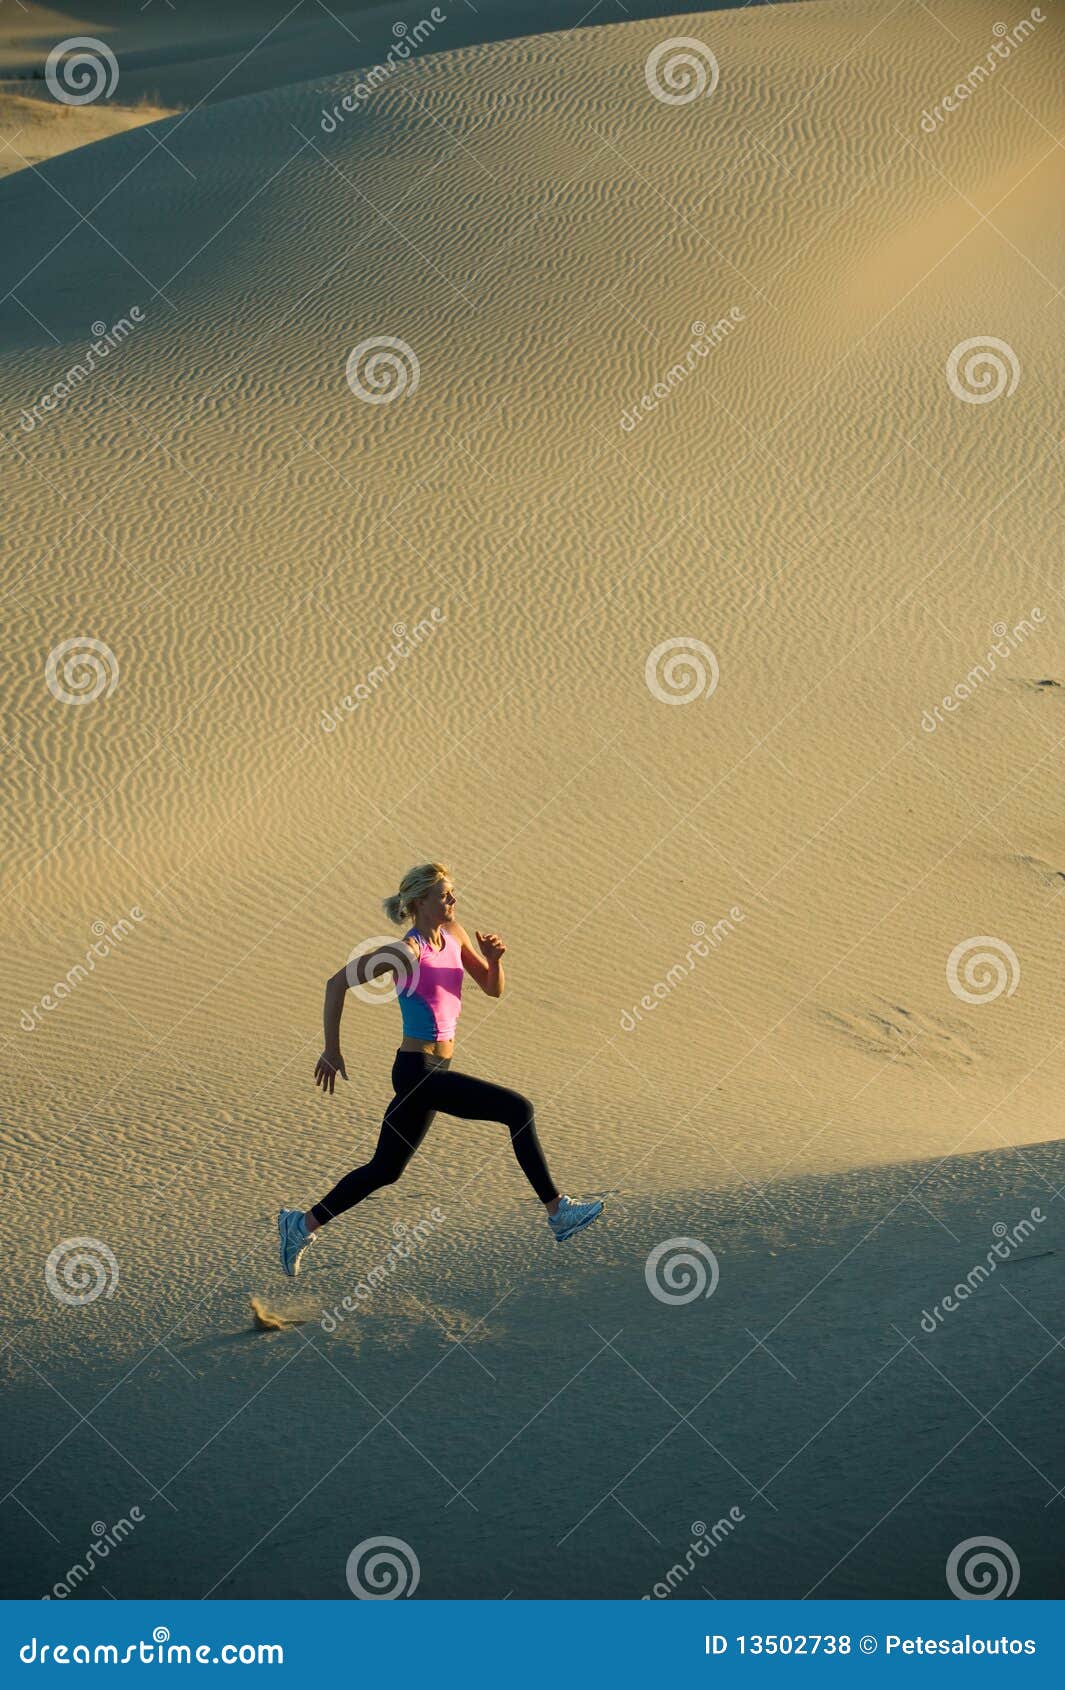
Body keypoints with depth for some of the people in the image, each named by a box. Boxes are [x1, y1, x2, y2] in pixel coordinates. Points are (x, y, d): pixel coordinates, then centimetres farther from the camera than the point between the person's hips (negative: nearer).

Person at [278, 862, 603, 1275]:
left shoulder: (454, 935, 7)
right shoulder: (408, 949, -15)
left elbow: (493, 989, 14)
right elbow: (337, 984, -13)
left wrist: (494, 958, -7)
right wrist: (331, 1051, -11)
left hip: (434, 1070, 9)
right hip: (419, 1071, -9)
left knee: (384, 1170, 18)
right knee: (517, 1108, -15)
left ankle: (302, 1224, 29)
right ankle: (558, 1212, -9)